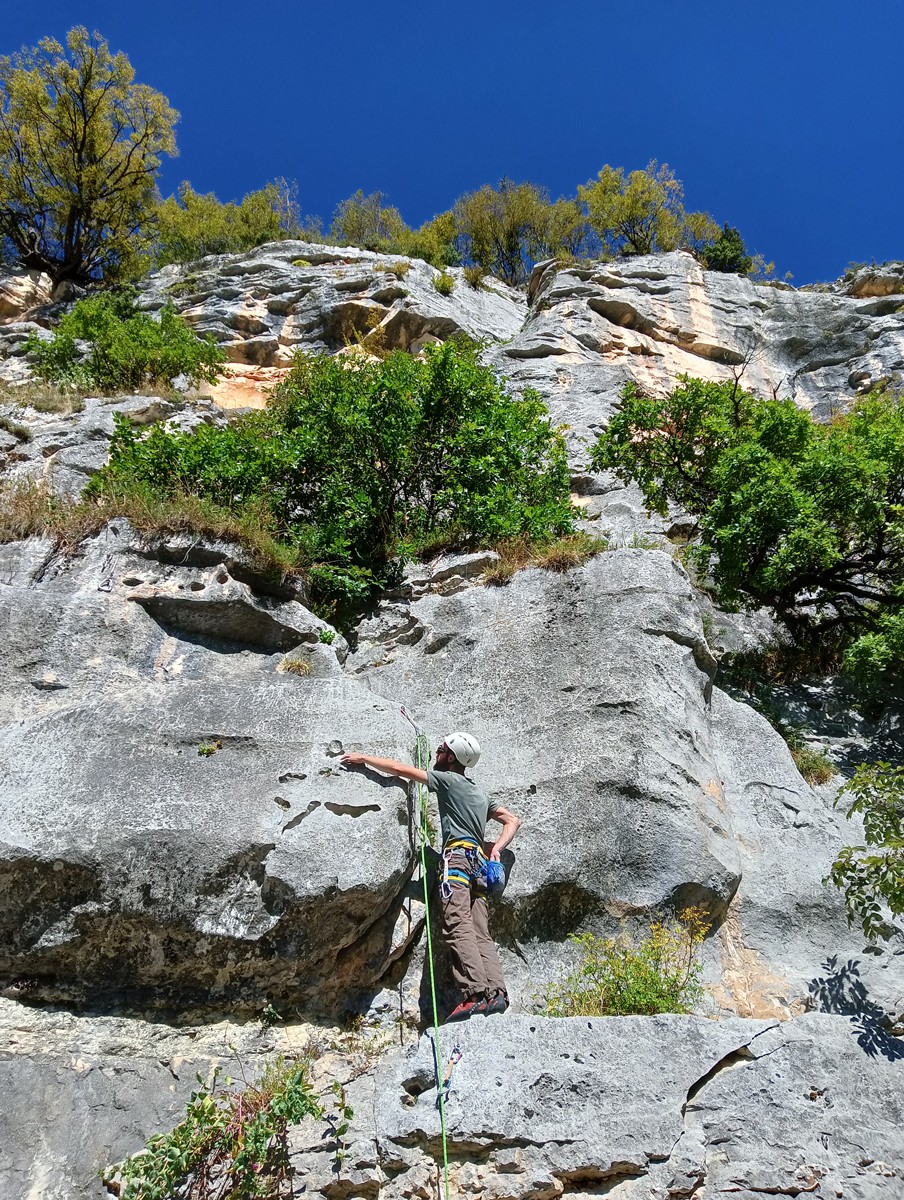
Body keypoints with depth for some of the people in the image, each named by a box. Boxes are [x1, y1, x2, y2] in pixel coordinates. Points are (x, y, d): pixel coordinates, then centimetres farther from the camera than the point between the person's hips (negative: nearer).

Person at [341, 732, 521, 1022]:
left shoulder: (448, 779, 7)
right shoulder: (479, 794, 31)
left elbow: (399, 769, 9)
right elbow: (513, 820, 32)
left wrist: (364, 758, 20)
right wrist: (496, 848, 17)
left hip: (458, 854, -8)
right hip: (479, 860, 8)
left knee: (458, 927, -18)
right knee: (480, 933, -2)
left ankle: (475, 994, -30)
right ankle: (495, 994, -16)